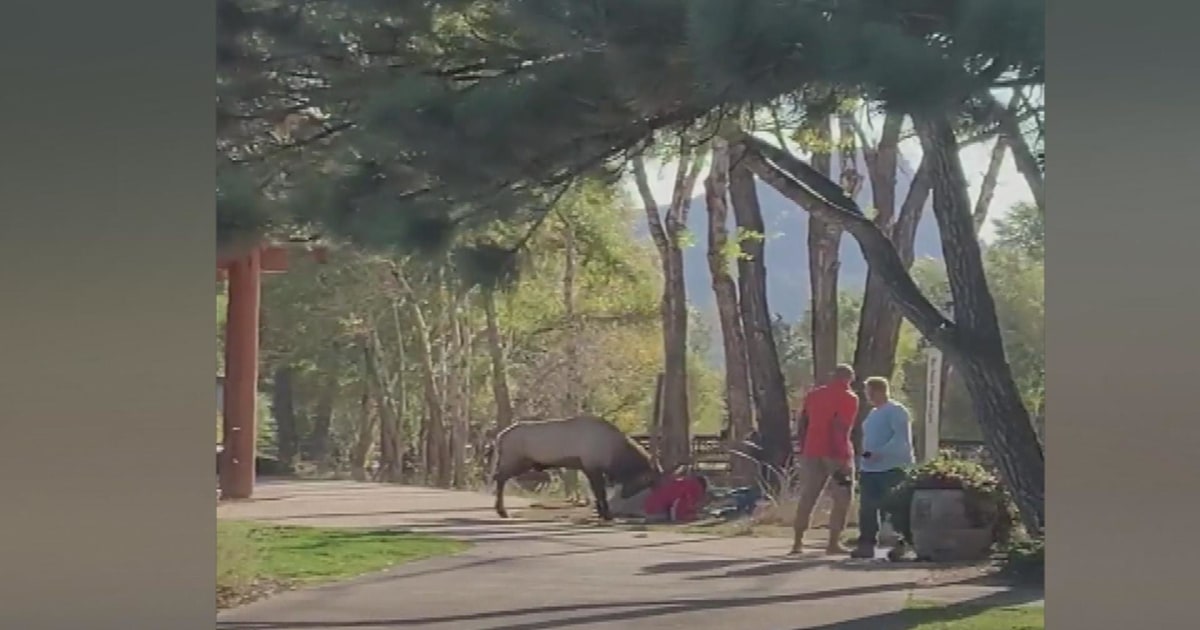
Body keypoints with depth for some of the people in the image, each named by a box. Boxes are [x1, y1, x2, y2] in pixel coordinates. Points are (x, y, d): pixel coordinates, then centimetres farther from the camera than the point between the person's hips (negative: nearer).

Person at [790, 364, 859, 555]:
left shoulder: (813, 395, 13)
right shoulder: (849, 398, -6)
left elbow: (802, 424, 11)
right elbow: (841, 427, -16)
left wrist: (801, 449, 17)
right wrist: (843, 458, -17)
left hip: (812, 452, 6)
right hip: (837, 453, -6)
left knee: (807, 497, 10)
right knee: (842, 498, 3)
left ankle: (798, 542, 7)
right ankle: (834, 543, -3)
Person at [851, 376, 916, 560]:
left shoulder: (896, 411, -8)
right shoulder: (873, 413, 21)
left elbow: (901, 439, -18)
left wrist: (880, 453, -24)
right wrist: (866, 456, 16)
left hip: (891, 469, -9)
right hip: (870, 469, 9)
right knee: (867, 508, 5)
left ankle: (900, 543, -3)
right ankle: (867, 543, 8)